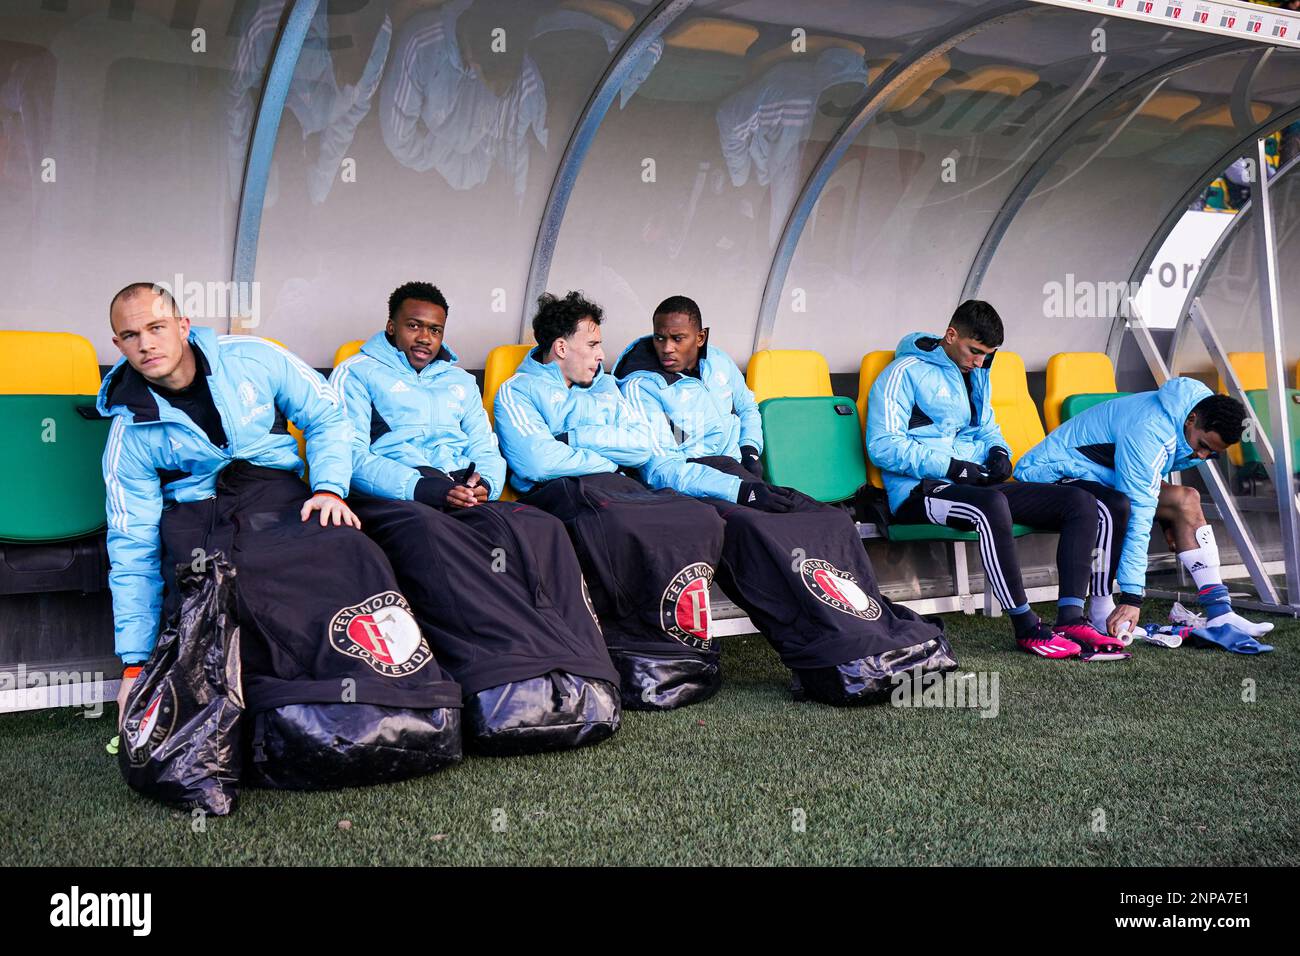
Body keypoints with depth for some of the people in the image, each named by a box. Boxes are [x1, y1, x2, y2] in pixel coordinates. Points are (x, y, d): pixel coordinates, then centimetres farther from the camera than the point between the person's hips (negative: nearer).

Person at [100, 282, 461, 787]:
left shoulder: (250, 359, 5)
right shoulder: (129, 431, 5)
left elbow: (327, 417, 13)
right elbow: (132, 551, 4)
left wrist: (329, 488, -7)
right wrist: (134, 662, 0)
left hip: (279, 494, 0)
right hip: (195, 517, 0)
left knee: (346, 547, -36)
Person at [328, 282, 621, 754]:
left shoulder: (459, 381, 32)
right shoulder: (357, 373, 16)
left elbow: (488, 452, 23)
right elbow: (352, 454, 0)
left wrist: (484, 485, -3)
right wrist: (424, 488, -16)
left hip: (463, 497, 4)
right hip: (391, 499, -4)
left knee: (540, 528, -29)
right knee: (429, 533, -42)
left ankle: (579, 677, -43)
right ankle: (505, 681, -52)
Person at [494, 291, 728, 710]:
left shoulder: (604, 388, 30)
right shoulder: (518, 391, 11)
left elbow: (644, 445, 12)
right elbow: (537, 463, -8)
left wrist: (575, 438, 1)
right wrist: (607, 458, 3)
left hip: (618, 488, 5)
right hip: (560, 492, -5)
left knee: (701, 519, -26)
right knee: (624, 530, -39)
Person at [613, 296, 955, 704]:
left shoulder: (718, 363, 13)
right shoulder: (640, 386, -6)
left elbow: (747, 408, 35)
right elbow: (657, 469, -16)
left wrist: (750, 450, 12)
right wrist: (741, 491, -24)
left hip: (735, 478, 7)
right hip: (683, 492, -7)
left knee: (835, 520, -17)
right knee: (754, 529, -38)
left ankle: (885, 633, -23)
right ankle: (839, 667, -42)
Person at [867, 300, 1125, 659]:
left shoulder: (977, 375, 21)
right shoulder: (906, 372, -4)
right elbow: (883, 446, -14)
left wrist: (999, 452, 9)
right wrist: (950, 467, -18)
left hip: (978, 484, 8)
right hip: (921, 491, -8)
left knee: (1082, 503, -8)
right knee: (991, 505, -41)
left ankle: (1071, 619, -16)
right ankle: (1026, 628, -31)